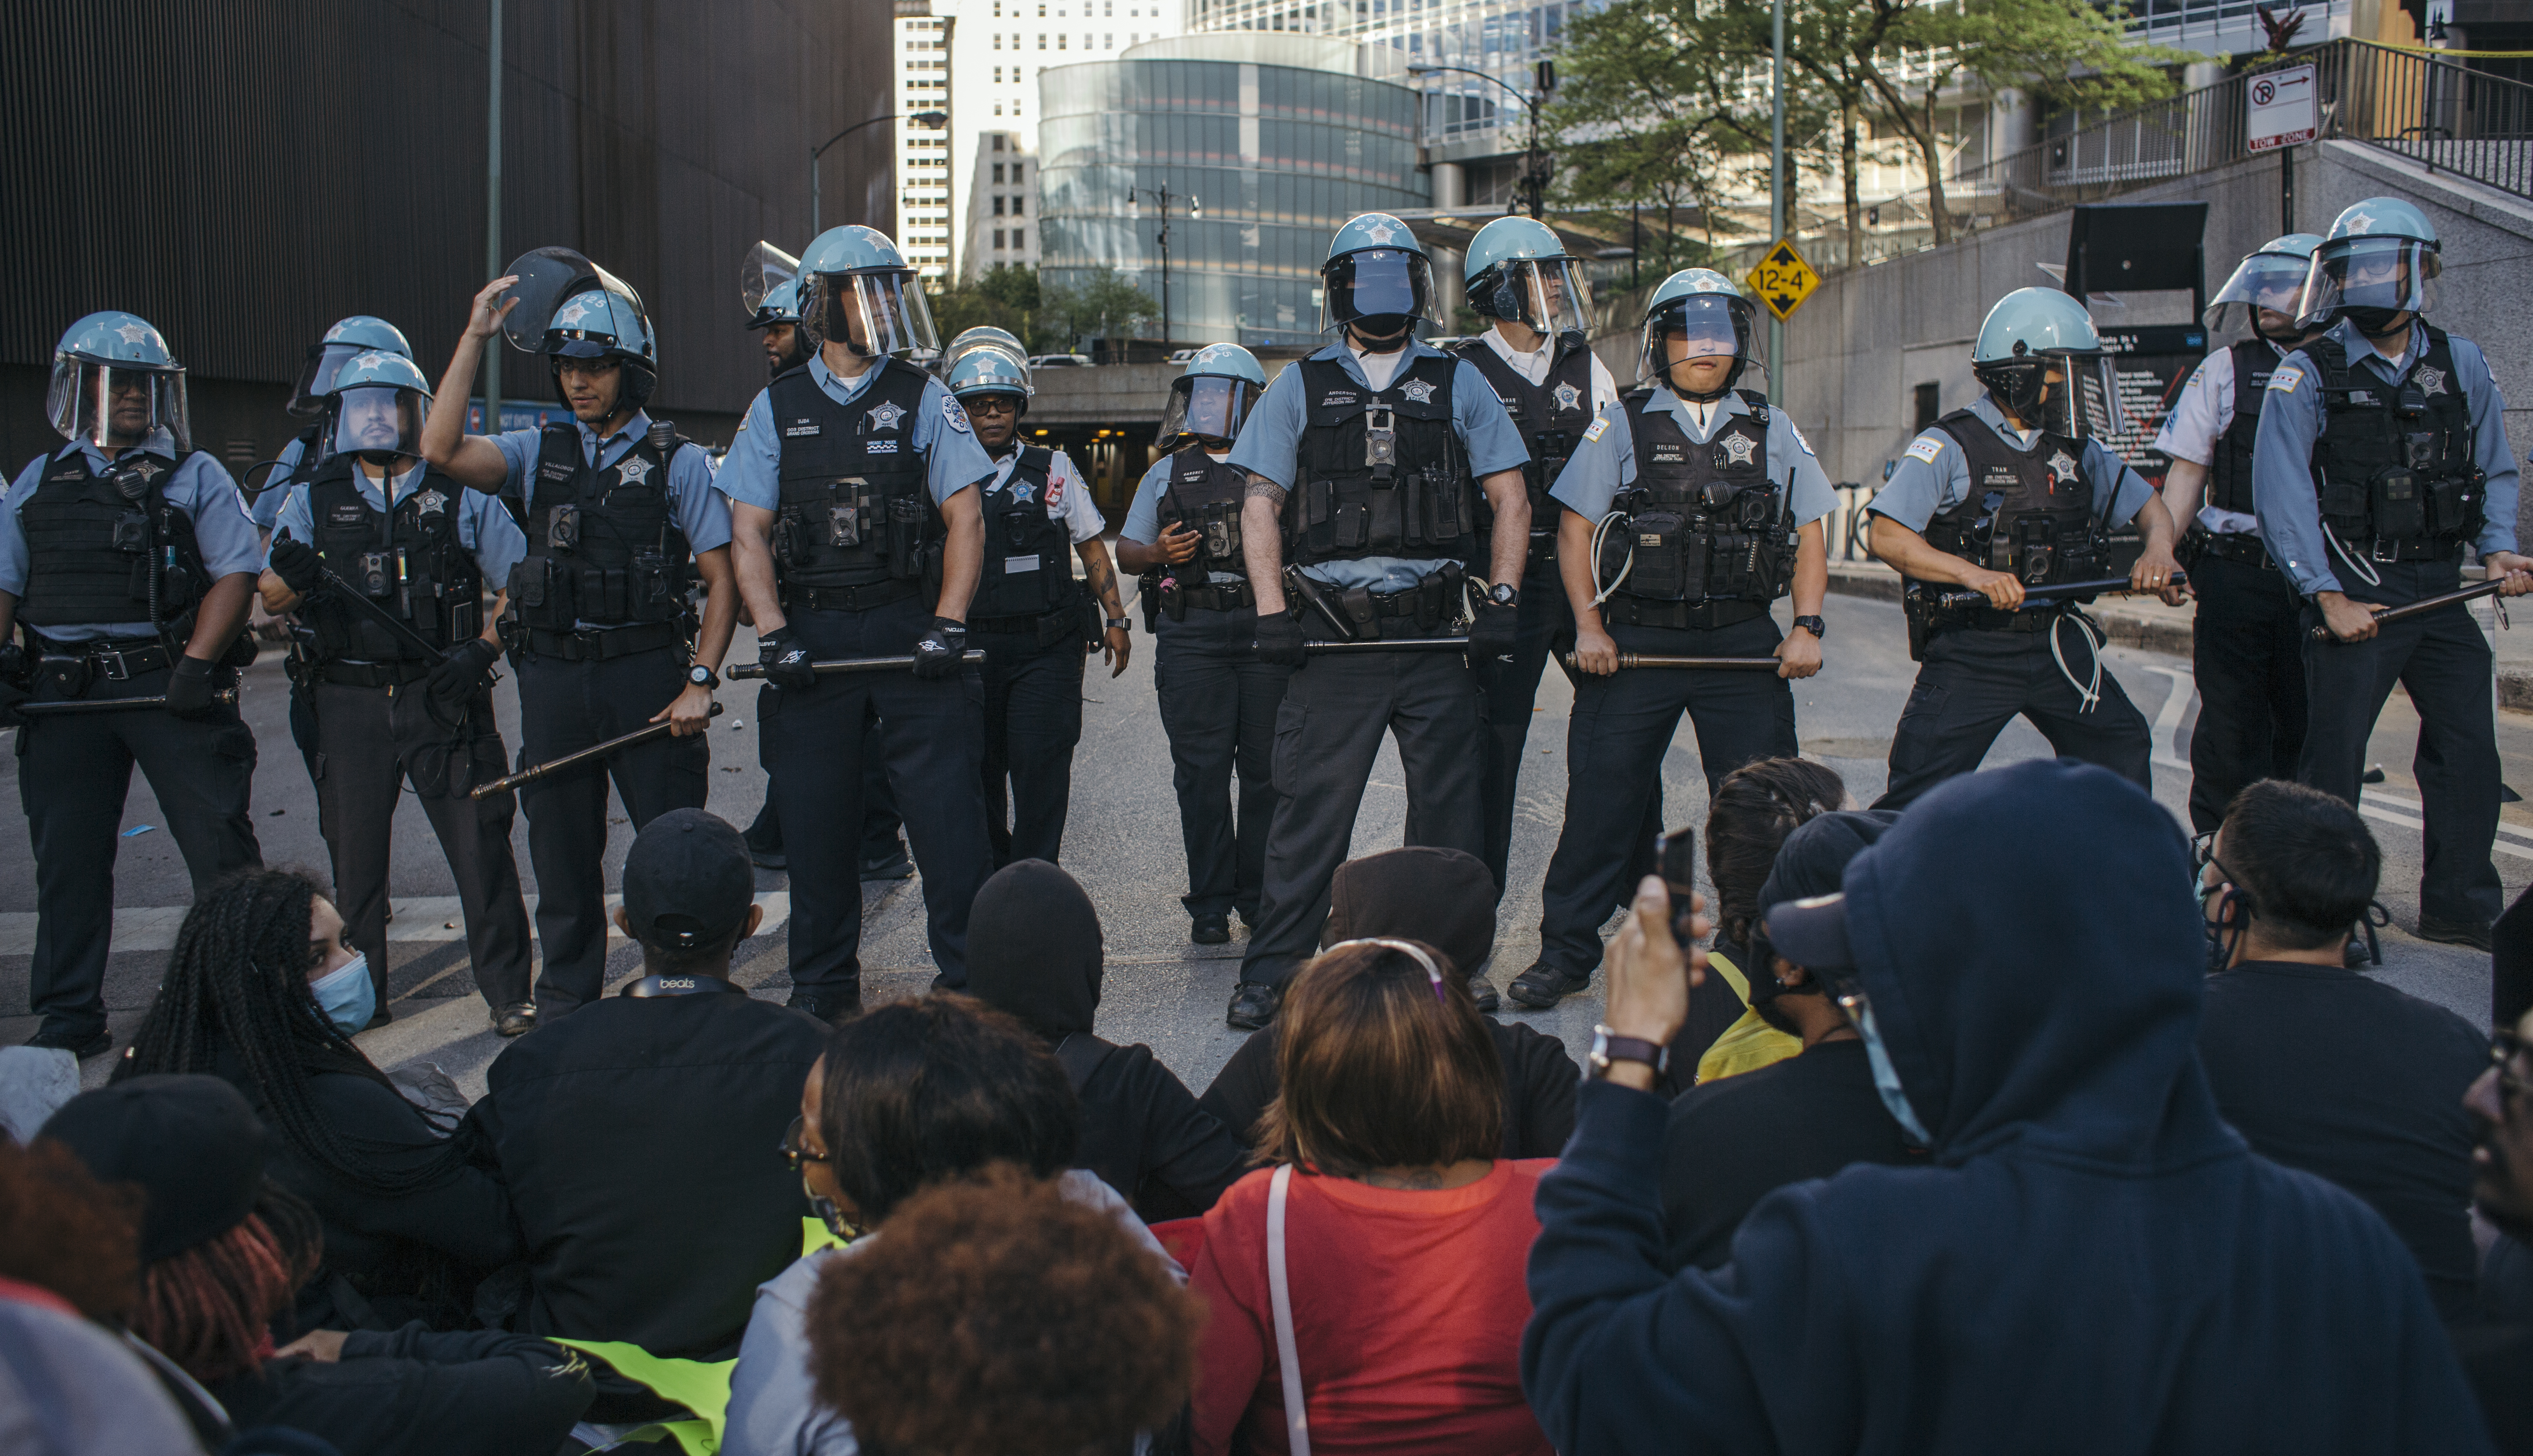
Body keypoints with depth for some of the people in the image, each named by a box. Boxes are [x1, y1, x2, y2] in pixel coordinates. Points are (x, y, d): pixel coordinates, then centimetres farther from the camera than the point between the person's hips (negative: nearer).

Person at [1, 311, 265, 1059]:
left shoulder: (194, 475, 6)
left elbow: (235, 573, -2)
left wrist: (197, 665, -13)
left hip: (167, 683, -3)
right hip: (62, 687, 3)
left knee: (219, 842, -4)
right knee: (68, 857, 7)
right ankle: (71, 1018, 17)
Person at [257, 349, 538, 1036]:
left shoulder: (459, 495, 6)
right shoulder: (316, 500, 11)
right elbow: (272, 597, 5)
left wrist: (484, 646, -9)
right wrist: (291, 578, -19)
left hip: (443, 696, -2)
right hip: (350, 701, 2)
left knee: (480, 844, -3)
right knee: (353, 853, 7)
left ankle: (509, 994, 4)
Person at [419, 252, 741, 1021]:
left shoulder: (677, 461, 2)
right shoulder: (538, 453, 10)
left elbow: (722, 581, -2)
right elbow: (442, 451, -8)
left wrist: (700, 682, -11)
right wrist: (473, 339, -7)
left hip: (649, 672, -3)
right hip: (554, 676, 3)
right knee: (562, 848, 11)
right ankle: (564, 1004, 23)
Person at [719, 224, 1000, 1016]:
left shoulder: (923, 400, 6)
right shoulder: (777, 409, 9)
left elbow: (965, 517, 0)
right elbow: (749, 533, 5)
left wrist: (948, 625, -11)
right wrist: (772, 634, -7)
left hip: (909, 626, -1)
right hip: (813, 633, 1)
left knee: (945, 801, -5)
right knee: (817, 813, 6)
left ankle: (969, 971, 5)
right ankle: (824, 982, 18)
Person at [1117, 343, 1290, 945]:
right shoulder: (1168, 472, 15)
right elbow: (1125, 547, 16)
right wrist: (1157, 553, -6)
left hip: (1265, 629, 0)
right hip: (1190, 634, 0)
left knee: (1267, 769, 0)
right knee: (1202, 772, -2)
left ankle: (1262, 898, 11)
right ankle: (1210, 904, 4)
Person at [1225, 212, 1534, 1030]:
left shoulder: (1457, 384, 12)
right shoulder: (1300, 388, 11)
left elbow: (1510, 500, 11)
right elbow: (1261, 504, 8)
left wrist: (1501, 601, -1)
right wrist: (1271, 612, -3)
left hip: (1436, 636, 1)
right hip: (1332, 634, -1)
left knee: (1449, 806, 4)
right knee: (1309, 809, -2)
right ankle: (1270, 972, 5)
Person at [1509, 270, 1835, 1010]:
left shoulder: (1772, 430, 11)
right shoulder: (1622, 426, 5)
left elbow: (1809, 535, 12)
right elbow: (1575, 530, 3)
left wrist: (1807, 628, 0)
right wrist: (1589, 627, -7)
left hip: (1743, 643, 2)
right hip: (1635, 639, -1)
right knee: (1601, 801, 0)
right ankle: (1565, 954, 11)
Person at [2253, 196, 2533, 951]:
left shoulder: (2462, 366, 8)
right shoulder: (2308, 374, -5)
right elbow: (2283, 497, -10)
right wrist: (2328, 596, -16)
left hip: (2440, 590, 5)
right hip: (2354, 591, -4)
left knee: (2468, 750, 8)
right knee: (2334, 753, -5)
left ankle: (2461, 906, 22)